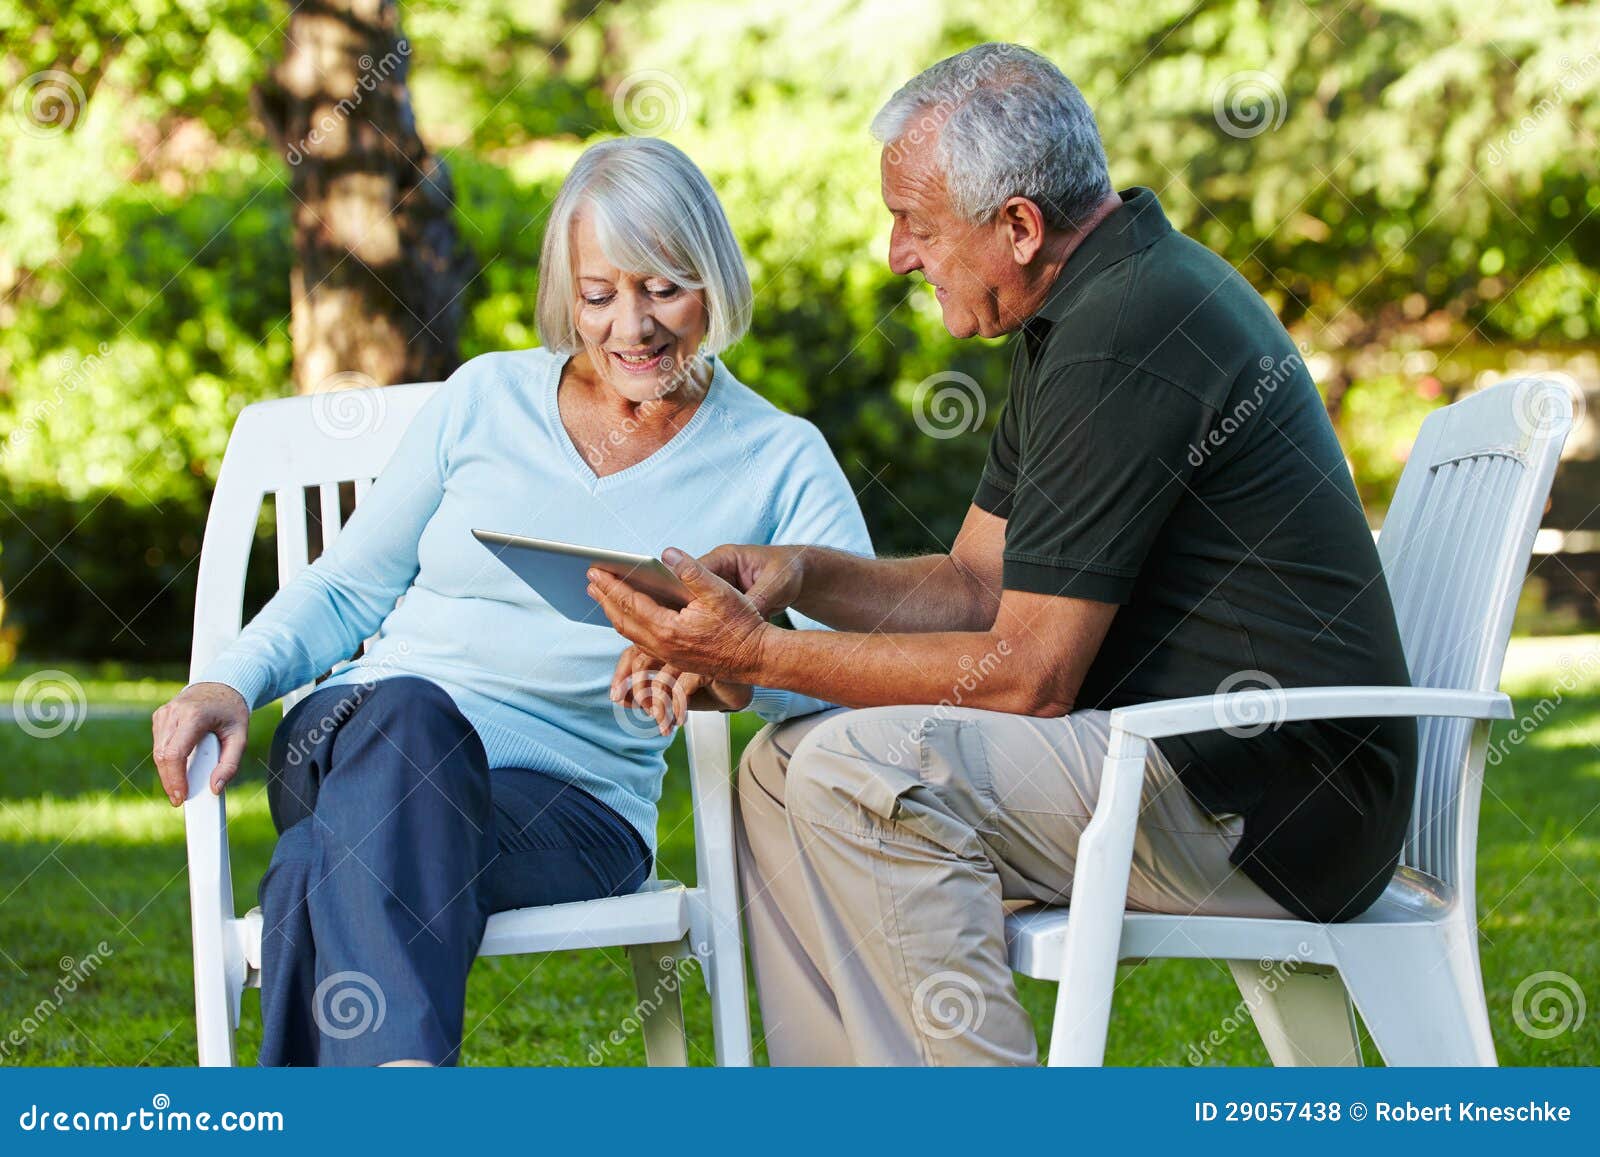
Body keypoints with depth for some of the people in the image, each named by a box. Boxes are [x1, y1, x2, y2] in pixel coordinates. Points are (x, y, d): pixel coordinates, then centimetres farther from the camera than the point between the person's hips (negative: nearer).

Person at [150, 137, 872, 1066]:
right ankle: (408, 1098, -55)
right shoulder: (484, 399, 15)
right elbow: (350, 587, 19)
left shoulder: (778, 462, 8)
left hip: (572, 798, -1)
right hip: (360, 743, 1)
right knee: (409, 714, -38)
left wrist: (737, 674, -27)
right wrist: (233, 681, -1)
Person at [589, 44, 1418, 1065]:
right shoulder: (1087, 310, 14)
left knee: (864, 769, -23)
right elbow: (977, 584, 18)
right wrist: (803, 574, 0)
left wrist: (759, 655, -14)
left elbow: (1027, 673, -19)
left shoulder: (1126, 333, -19)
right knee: (783, 768, 9)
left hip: (1272, 814, -11)